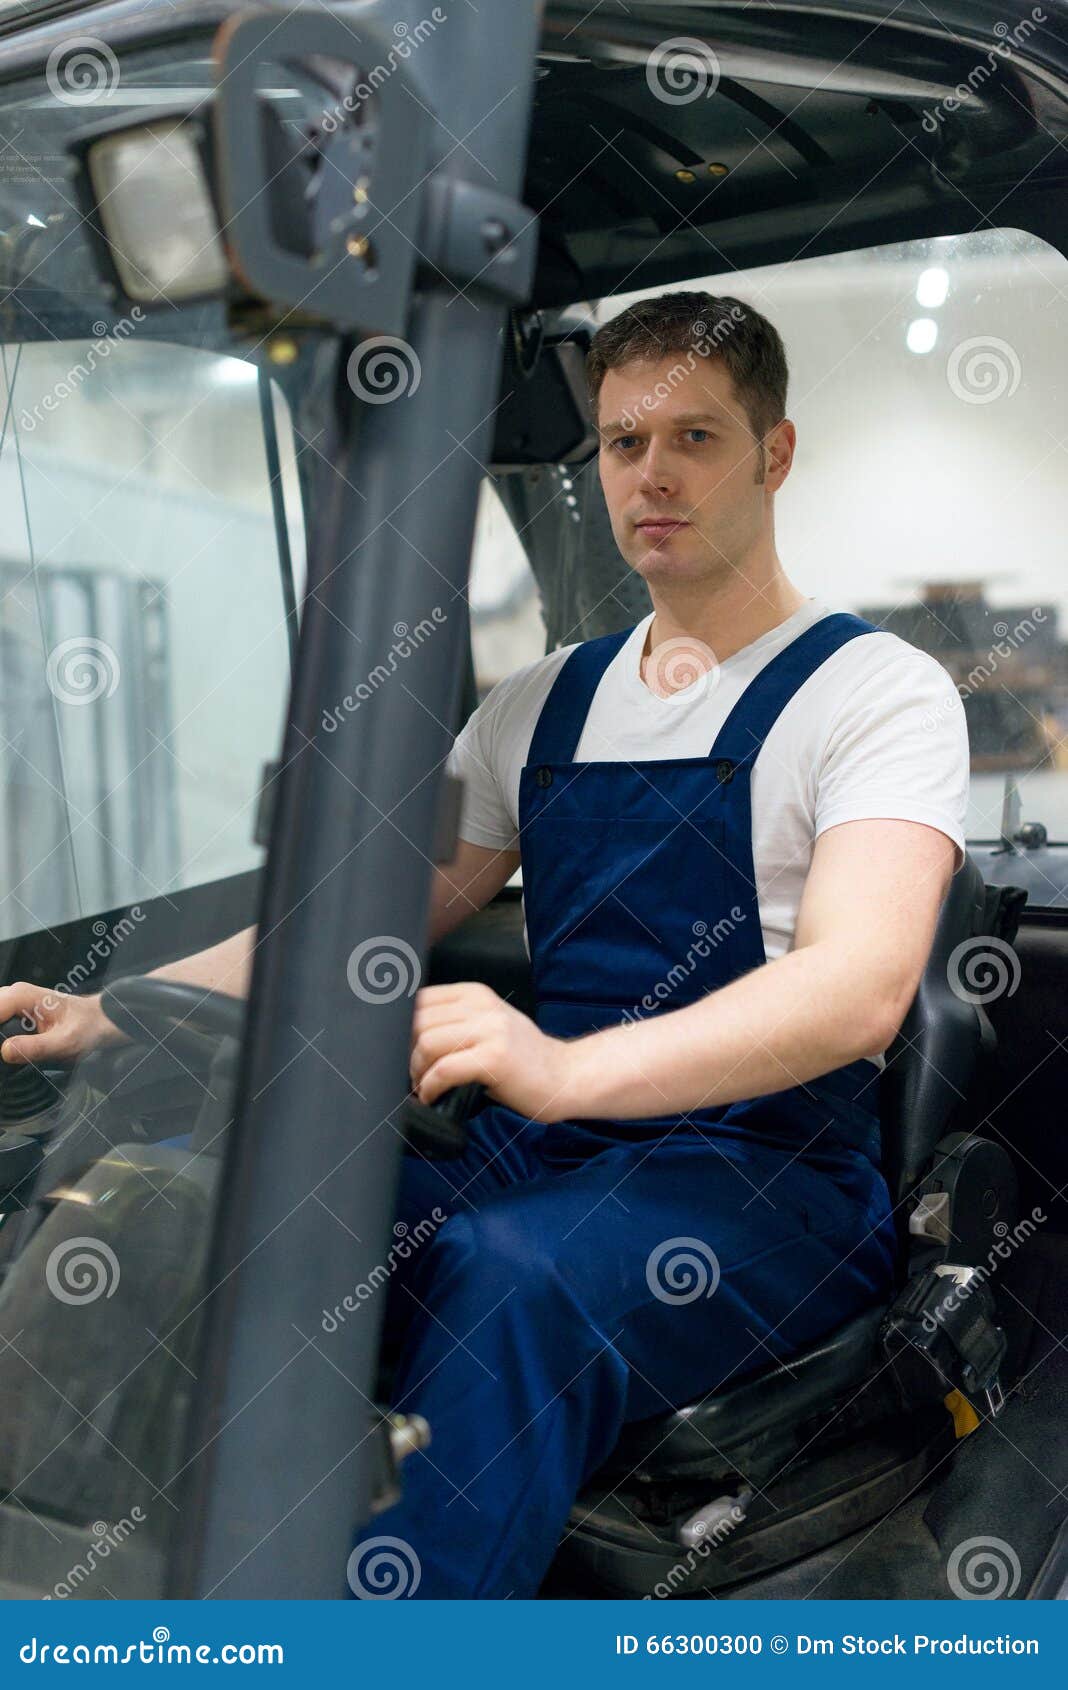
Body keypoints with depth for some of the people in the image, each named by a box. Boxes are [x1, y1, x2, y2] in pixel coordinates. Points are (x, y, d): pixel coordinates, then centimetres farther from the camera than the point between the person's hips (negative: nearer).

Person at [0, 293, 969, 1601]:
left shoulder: (877, 690, -1)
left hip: (765, 1185, -4)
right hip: (527, 1167, 5)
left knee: (515, 1273, -39)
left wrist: (570, 1069, -36)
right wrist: (113, 1016, 1)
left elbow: (862, 985, -18)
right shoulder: (541, 704, 17)